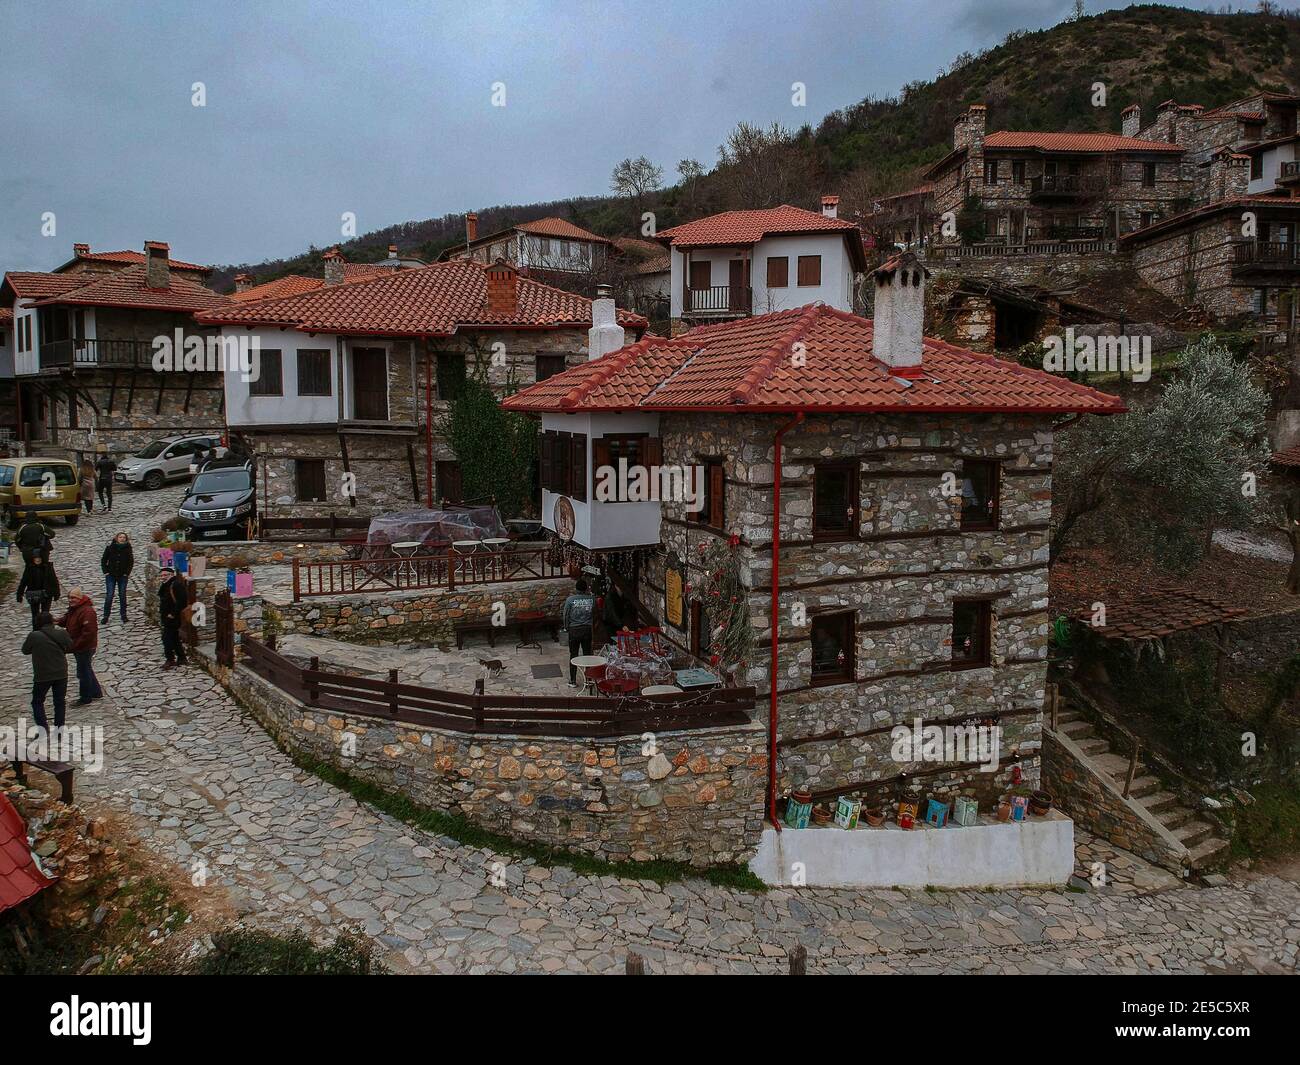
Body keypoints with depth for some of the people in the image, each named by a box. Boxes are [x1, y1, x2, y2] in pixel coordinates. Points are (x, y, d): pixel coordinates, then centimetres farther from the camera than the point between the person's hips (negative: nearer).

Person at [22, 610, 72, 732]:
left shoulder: (34, 636, -14)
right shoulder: (61, 633, -7)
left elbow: (25, 650, 1)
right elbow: (69, 647, 10)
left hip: (42, 676, -2)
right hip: (61, 674, 2)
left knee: (37, 701, 17)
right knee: (60, 701, 15)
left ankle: (43, 727, 9)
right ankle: (59, 727, 18)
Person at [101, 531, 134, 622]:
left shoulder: (127, 548, -1)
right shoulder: (110, 547, -2)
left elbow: (131, 561, 4)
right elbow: (103, 560, 4)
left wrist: (127, 572, -4)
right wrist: (105, 571, -3)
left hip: (123, 576, 1)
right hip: (111, 575, -1)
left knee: (122, 595, 6)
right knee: (109, 596, -4)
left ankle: (123, 615, 16)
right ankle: (106, 616, 3)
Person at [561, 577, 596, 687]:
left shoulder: (570, 599, -13)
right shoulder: (592, 598, -7)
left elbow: (565, 615, -7)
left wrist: (566, 627, 9)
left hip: (574, 630, -2)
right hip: (587, 630, 2)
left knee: (573, 655, 7)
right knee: (587, 654, 11)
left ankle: (573, 681, 11)